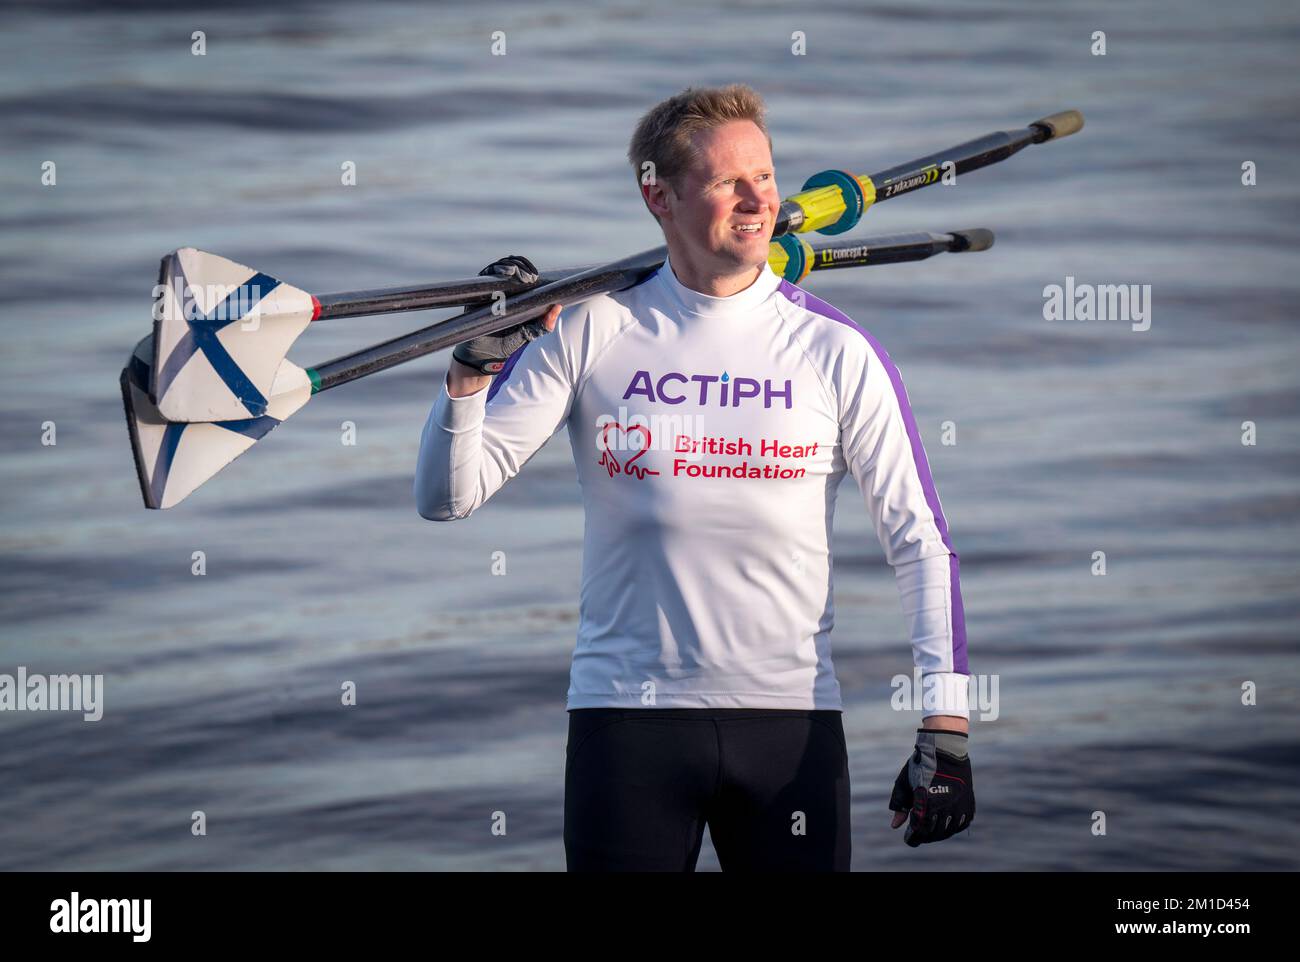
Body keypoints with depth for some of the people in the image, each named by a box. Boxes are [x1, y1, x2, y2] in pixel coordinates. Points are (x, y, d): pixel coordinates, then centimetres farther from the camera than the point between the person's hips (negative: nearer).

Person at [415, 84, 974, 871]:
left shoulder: (835, 351, 1)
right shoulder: (593, 331, 2)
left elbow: (920, 539, 1)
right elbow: (448, 498, 2)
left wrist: (946, 729, -7)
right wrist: (474, 368, -15)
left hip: (792, 718, 0)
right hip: (626, 712, 0)